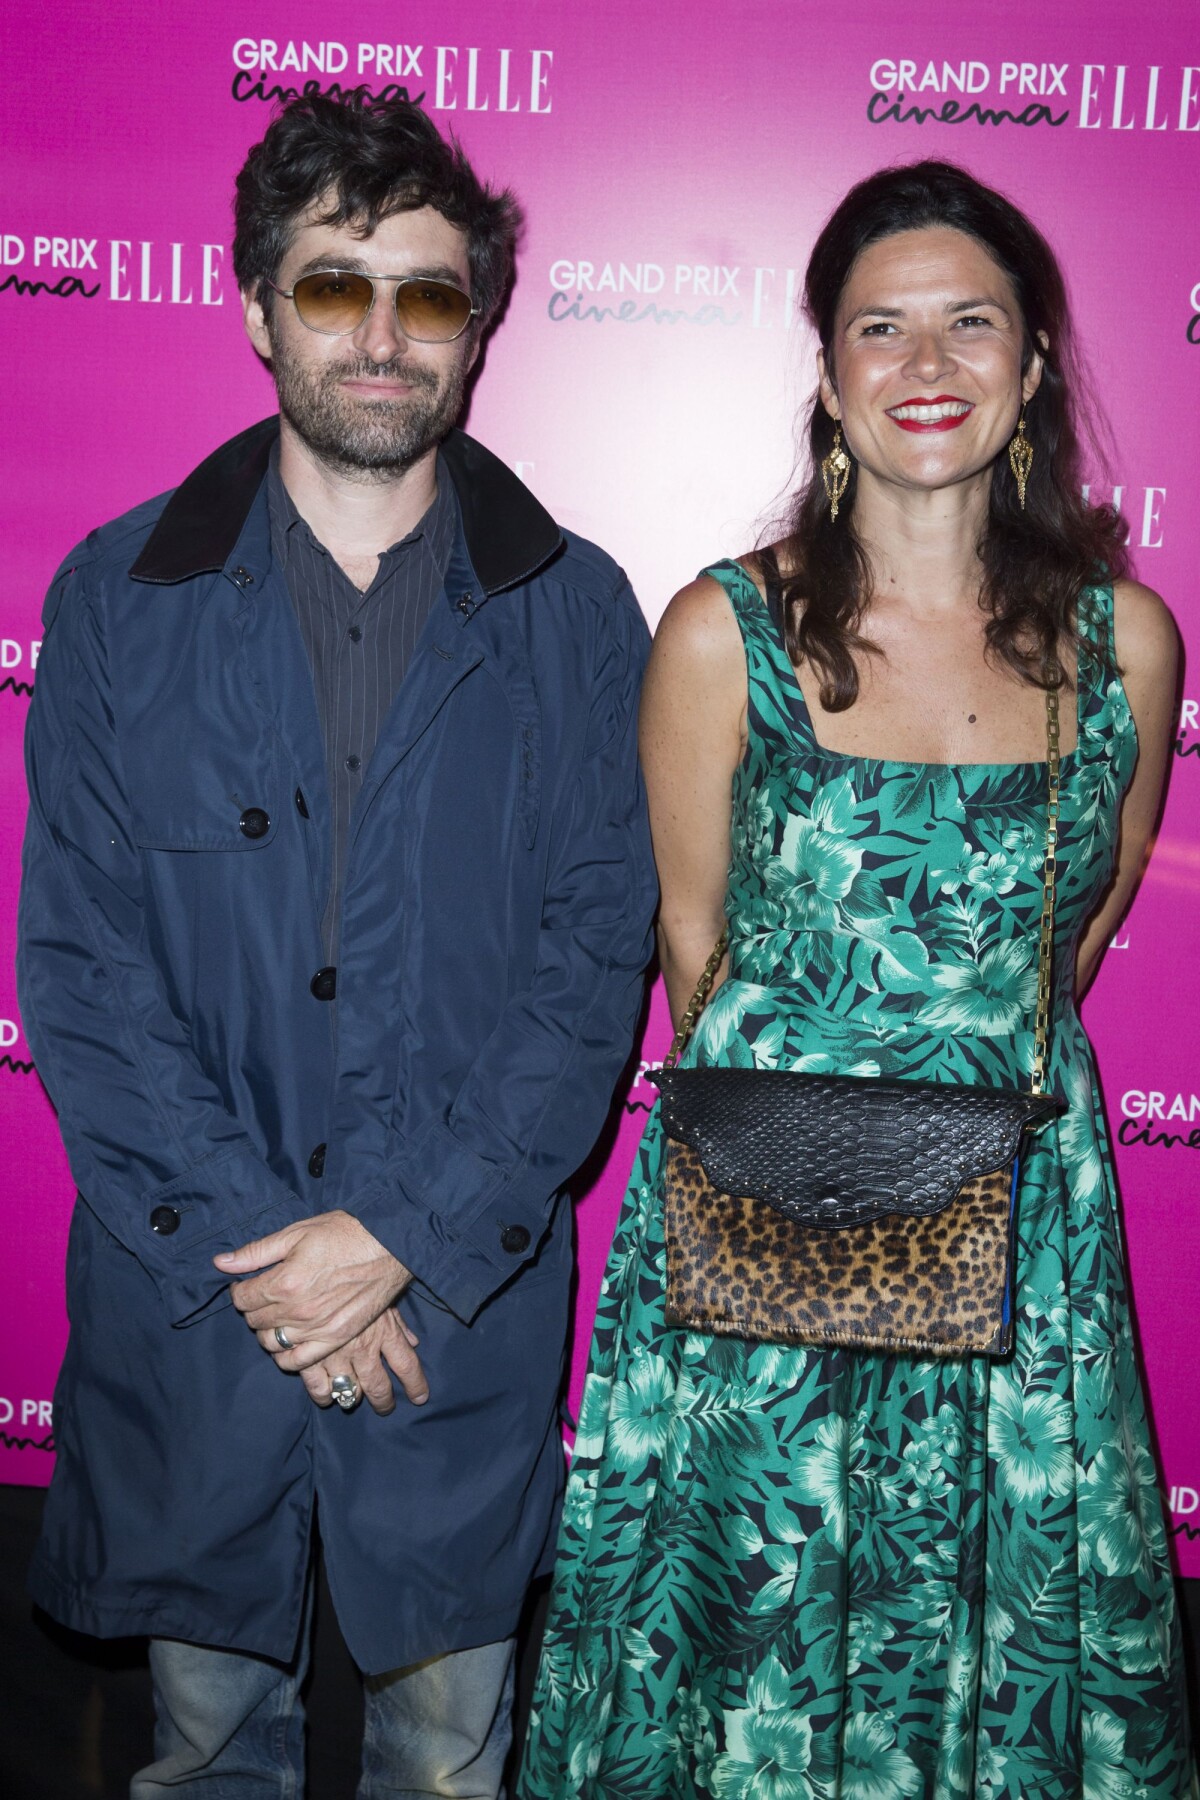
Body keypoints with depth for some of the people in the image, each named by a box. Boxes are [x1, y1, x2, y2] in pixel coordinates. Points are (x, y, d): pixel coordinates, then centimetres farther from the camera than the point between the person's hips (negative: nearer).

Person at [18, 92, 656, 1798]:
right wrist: (243, 1246, -13)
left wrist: (408, 1240, -13)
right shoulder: (119, 597, -1)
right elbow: (76, 958, -5)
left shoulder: (574, 612, -2)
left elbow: (598, 948, -6)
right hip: (186, 1296, 1)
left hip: (464, 1306, 0)